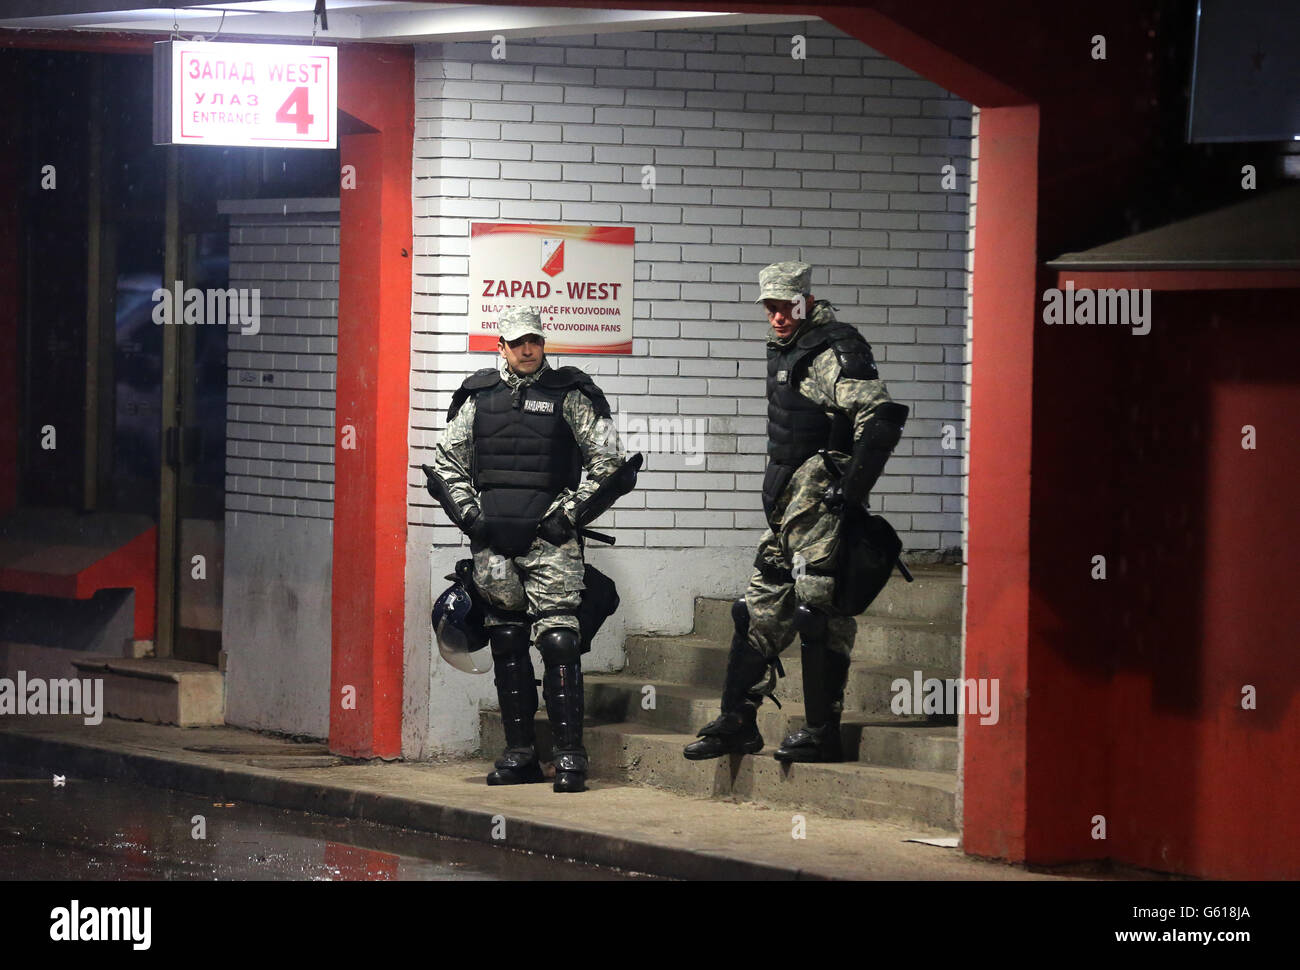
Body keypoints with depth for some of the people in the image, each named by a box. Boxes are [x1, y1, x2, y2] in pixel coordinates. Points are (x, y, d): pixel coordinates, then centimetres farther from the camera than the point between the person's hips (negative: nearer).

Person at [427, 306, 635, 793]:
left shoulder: (569, 395, 1)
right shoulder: (478, 396, 11)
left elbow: (609, 461, 1)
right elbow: (446, 461, 17)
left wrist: (570, 514, -4)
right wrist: (468, 513, 5)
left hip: (549, 539, -4)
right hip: (492, 542, 4)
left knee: (558, 641, -12)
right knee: (506, 643, 6)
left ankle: (569, 754, -11)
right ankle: (519, 753, 13)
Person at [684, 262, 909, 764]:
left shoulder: (832, 355, -13)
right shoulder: (786, 350, 17)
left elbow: (881, 416, -24)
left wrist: (852, 487, -23)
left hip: (821, 500, -10)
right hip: (787, 504, 10)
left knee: (819, 614, -8)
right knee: (761, 609, 12)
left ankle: (822, 734, -4)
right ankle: (737, 723, 18)